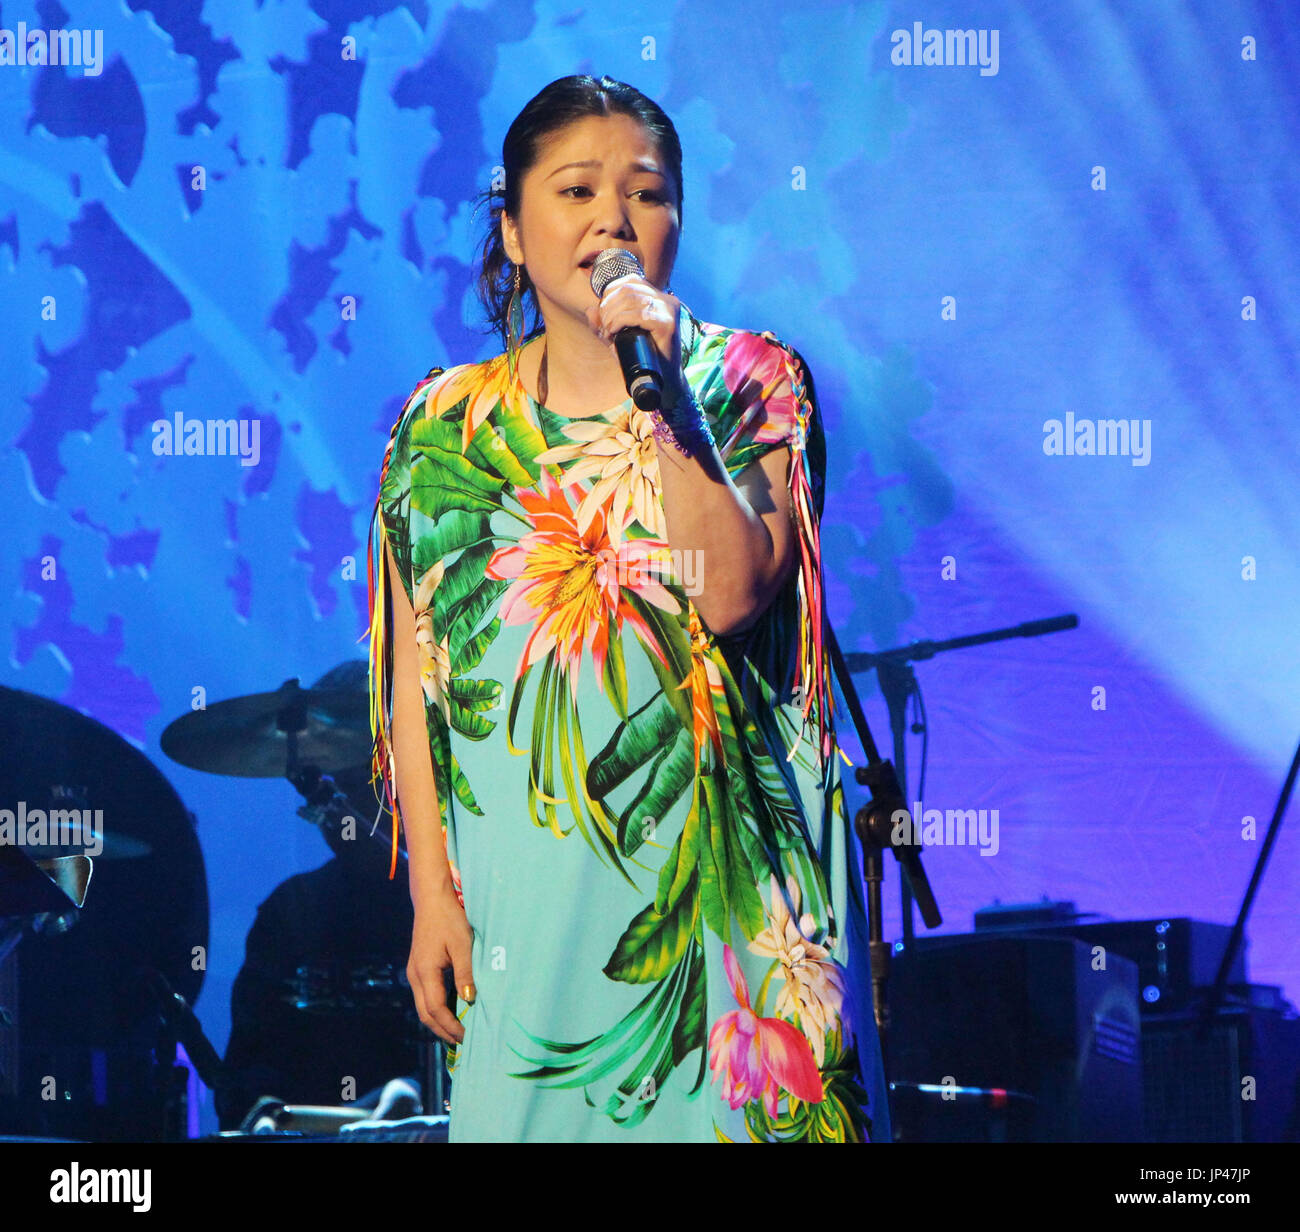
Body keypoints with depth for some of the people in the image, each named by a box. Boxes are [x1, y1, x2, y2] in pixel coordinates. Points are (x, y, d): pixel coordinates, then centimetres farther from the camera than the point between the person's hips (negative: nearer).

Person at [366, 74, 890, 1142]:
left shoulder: (751, 383, 1)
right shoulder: (444, 423, 6)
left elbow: (728, 593, -15)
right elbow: (417, 680, 5)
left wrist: (659, 394, -17)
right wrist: (432, 891, -1)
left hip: (720, 867, -1)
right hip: (521, 883, 2)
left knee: (728, 1096, -2)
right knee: (525, 1107, 3)